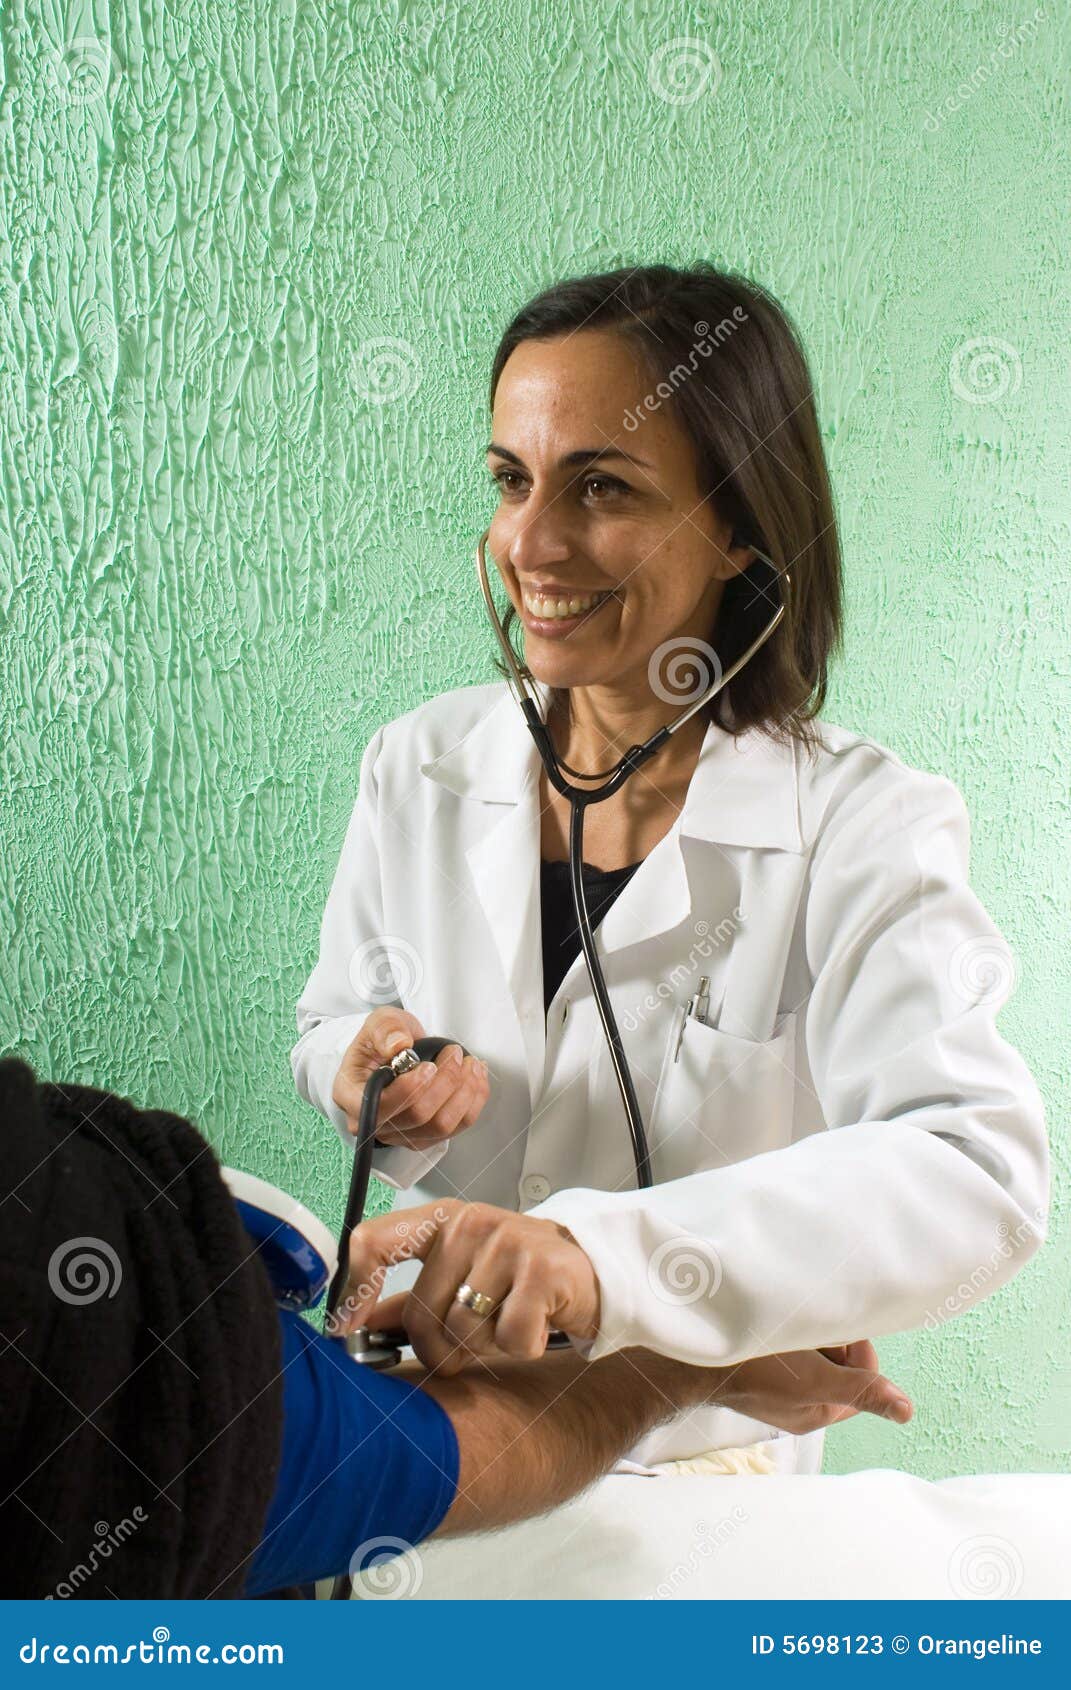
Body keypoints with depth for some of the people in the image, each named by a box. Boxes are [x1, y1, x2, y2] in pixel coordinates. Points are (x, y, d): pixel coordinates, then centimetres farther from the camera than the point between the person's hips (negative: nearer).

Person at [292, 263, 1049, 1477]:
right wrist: (367, 1068, -13)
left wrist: (606, 1250, -40)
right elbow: (331, 1027, 12)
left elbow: (980, 1173, -27)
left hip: (700, 1457, -2)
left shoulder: (863, 830, -13)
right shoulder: (416, 770, -1)